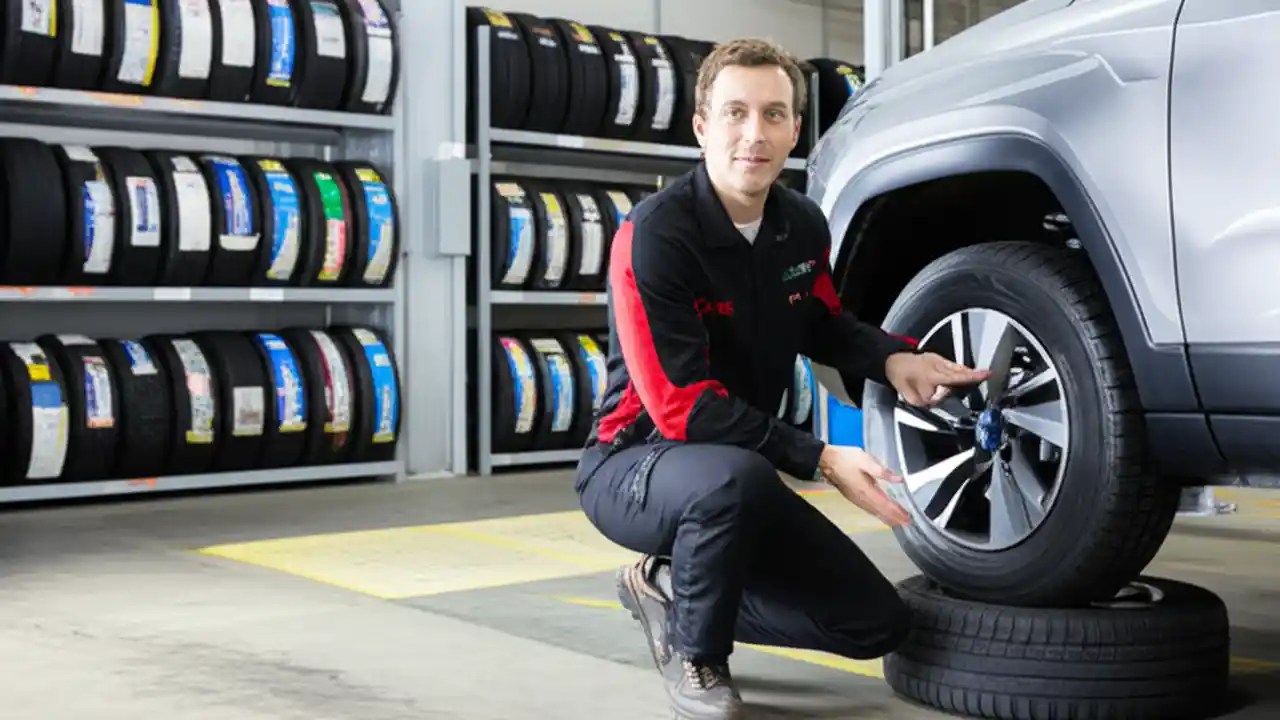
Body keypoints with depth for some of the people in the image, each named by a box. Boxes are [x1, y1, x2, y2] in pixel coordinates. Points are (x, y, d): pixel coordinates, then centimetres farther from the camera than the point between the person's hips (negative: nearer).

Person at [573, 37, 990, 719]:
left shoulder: (804, 226, -1)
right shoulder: (654, 235, -22)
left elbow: (824, 325, 18)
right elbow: (682, 406, -26)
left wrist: (892, 358, -5)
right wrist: (817, 460, -31)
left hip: (737, 475, 7)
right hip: (636, 463, -7)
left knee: (875, 622, 2)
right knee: (737, 477, -41)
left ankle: (670, 587, 14)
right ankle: (694, 653, -12)